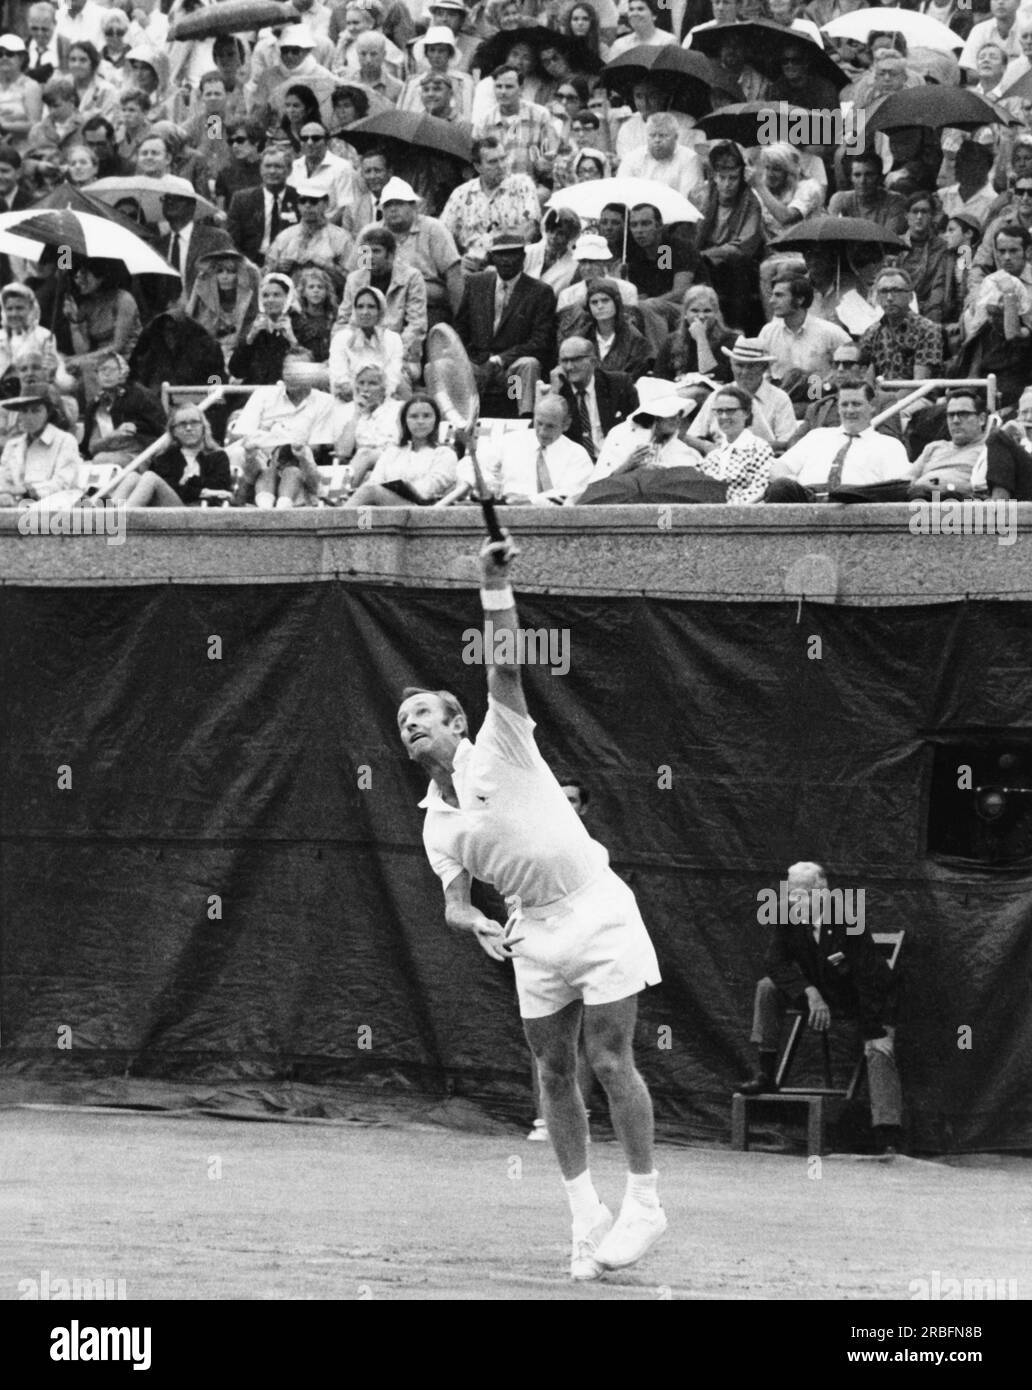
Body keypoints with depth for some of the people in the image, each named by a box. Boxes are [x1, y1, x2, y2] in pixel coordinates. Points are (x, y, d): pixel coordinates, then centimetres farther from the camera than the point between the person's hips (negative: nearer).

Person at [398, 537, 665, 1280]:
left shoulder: (498, 747, -1)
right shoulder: (438, 825, 11)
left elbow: (507, 661, -13)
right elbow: (454, 899, 9)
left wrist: (495, 584, -23)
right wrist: (477, 924, -14)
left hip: (596, 909, -5)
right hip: (535, 932, 5)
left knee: (611, 1060, -9)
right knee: (555, 1070, 3)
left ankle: (645, 1204, -2)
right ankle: (586, 1212, 10)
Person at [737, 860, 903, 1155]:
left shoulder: (849, 923, -30)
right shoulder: (789, 920, -13)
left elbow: (868, 980, -30)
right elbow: (776, 963, -14)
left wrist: (873, 1031, -33)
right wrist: (810, 994, -29)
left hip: (871, 999, -5)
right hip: (822, 994, 5)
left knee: (879, 1051, -26)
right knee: (768, 987, -12)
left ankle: (888, 1139, -33)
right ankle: (765, 1075, -8)